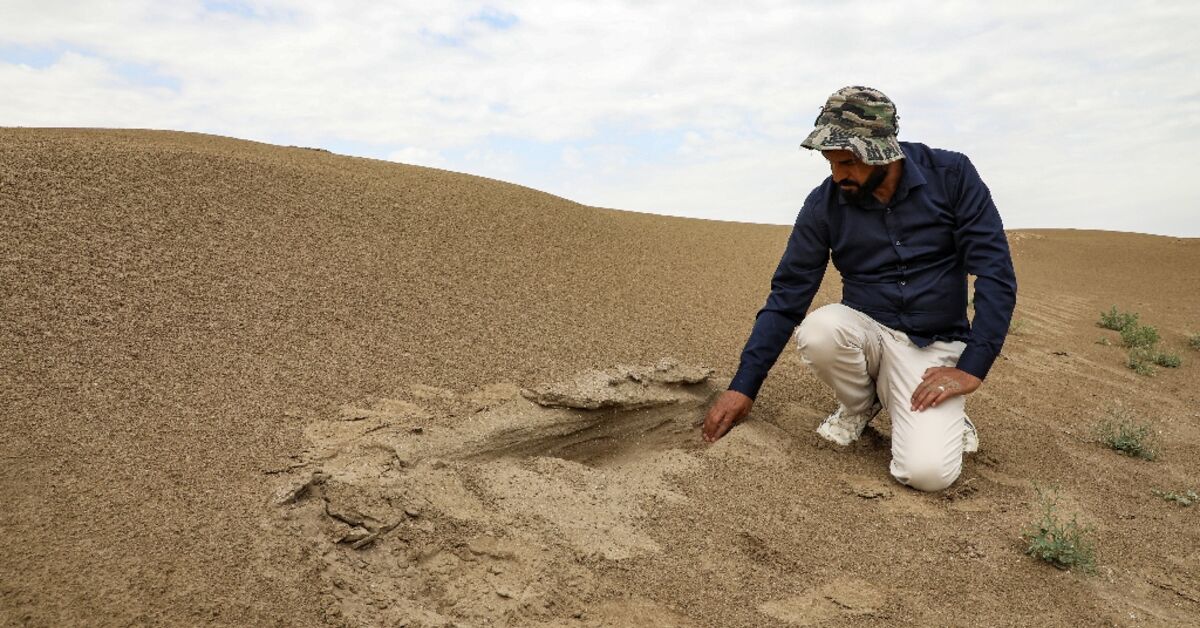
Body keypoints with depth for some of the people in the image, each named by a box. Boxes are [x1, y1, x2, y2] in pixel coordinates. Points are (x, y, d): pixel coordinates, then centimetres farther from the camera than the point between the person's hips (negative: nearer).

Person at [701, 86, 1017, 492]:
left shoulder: (952, 175, -10)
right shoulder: (824, 203, -7)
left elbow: (995, 272, -10)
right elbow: (787, 295, -6)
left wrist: (971, 369, -18)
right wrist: (743, 386, -11)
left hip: (934, 345, -2)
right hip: (865, 331, 3)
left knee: (927, 471, -25)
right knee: (816, 331, -33)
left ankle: (942, 415, 12)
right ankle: (859, 406, 0)